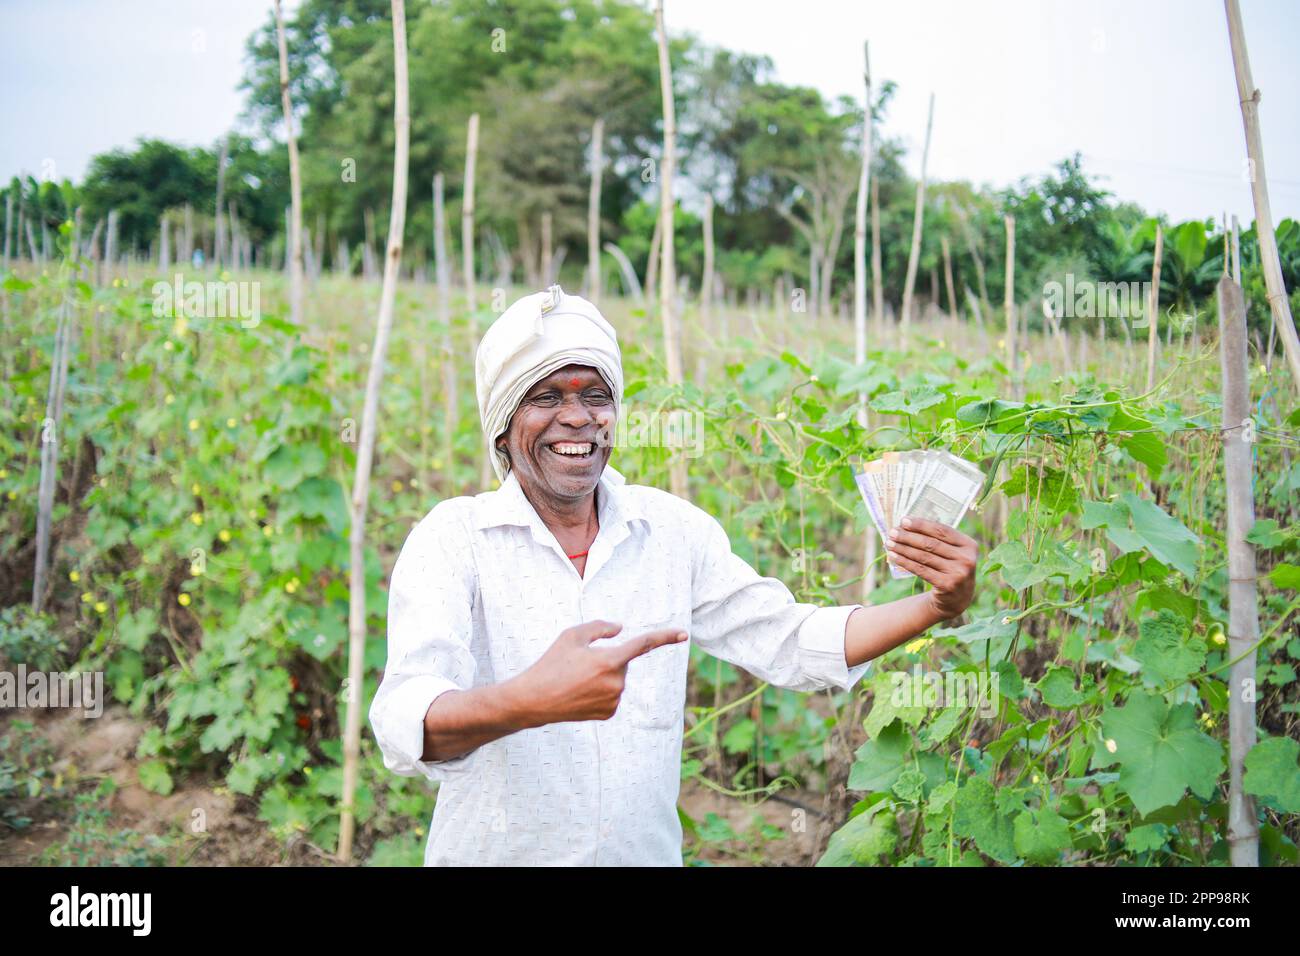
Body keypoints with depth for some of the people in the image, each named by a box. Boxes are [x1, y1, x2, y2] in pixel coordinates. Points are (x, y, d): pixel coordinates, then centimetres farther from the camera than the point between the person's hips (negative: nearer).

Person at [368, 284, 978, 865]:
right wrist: (527, 701, -47)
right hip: (493, 855, -3)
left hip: (647, 853, 4)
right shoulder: (453, 539, -14)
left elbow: (791, 642, 3)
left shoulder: (674, 529, -1)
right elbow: (405, 726, -27)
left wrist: (937, 607, -11)